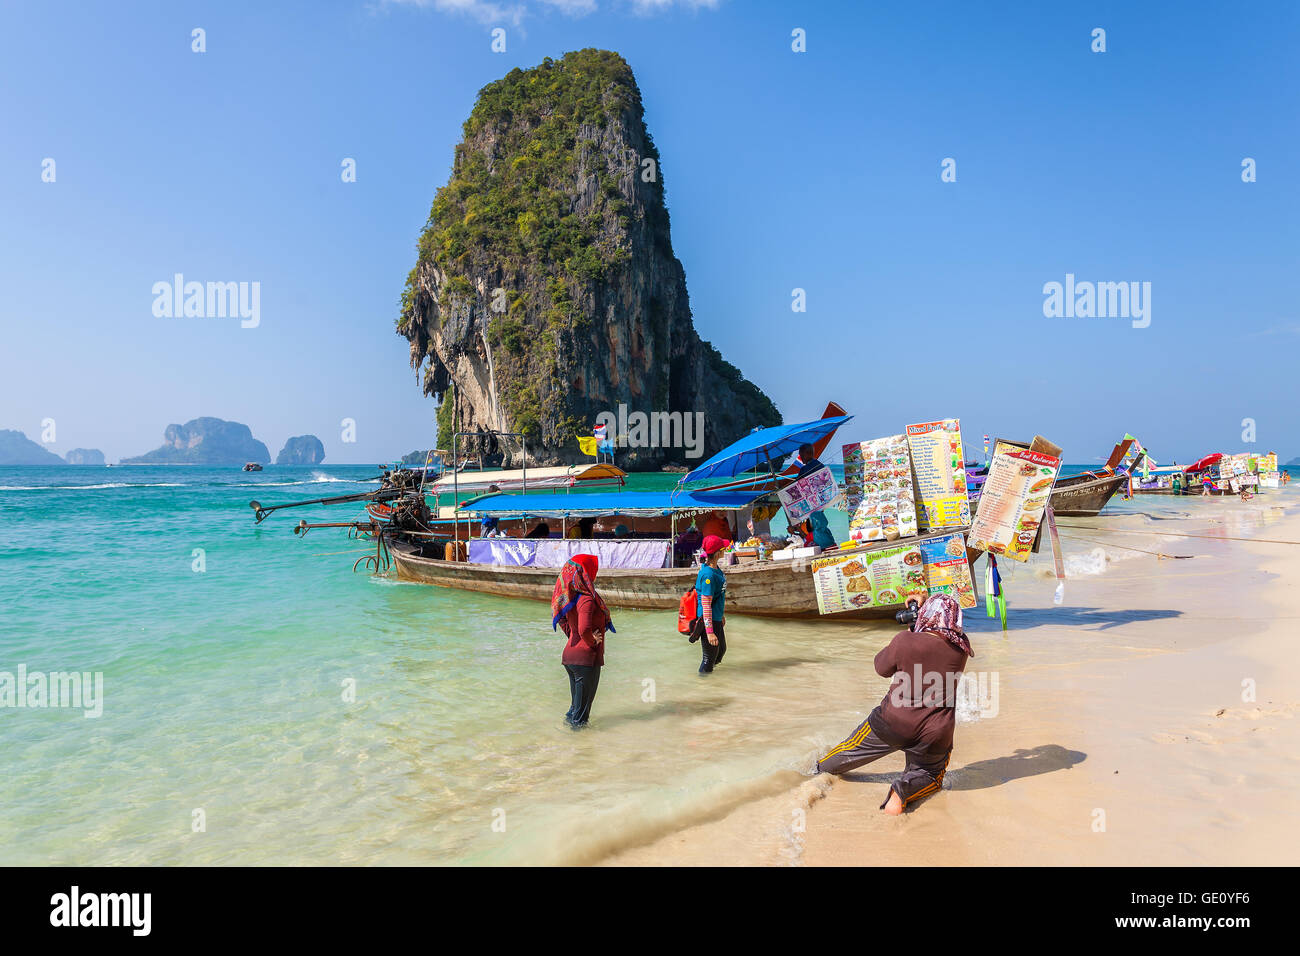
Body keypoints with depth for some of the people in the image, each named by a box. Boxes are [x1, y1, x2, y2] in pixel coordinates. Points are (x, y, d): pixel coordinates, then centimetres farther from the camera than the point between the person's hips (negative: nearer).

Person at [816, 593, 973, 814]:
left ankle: (820, 770, 44)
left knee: (853, 750, 24)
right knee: (929, 774, 25)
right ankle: (905, 790, -3)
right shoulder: (961, 649, -7)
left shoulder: (905, 641, -16)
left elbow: (882, 668, 1)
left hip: (892, 724, -1)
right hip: (934, 736, 1)